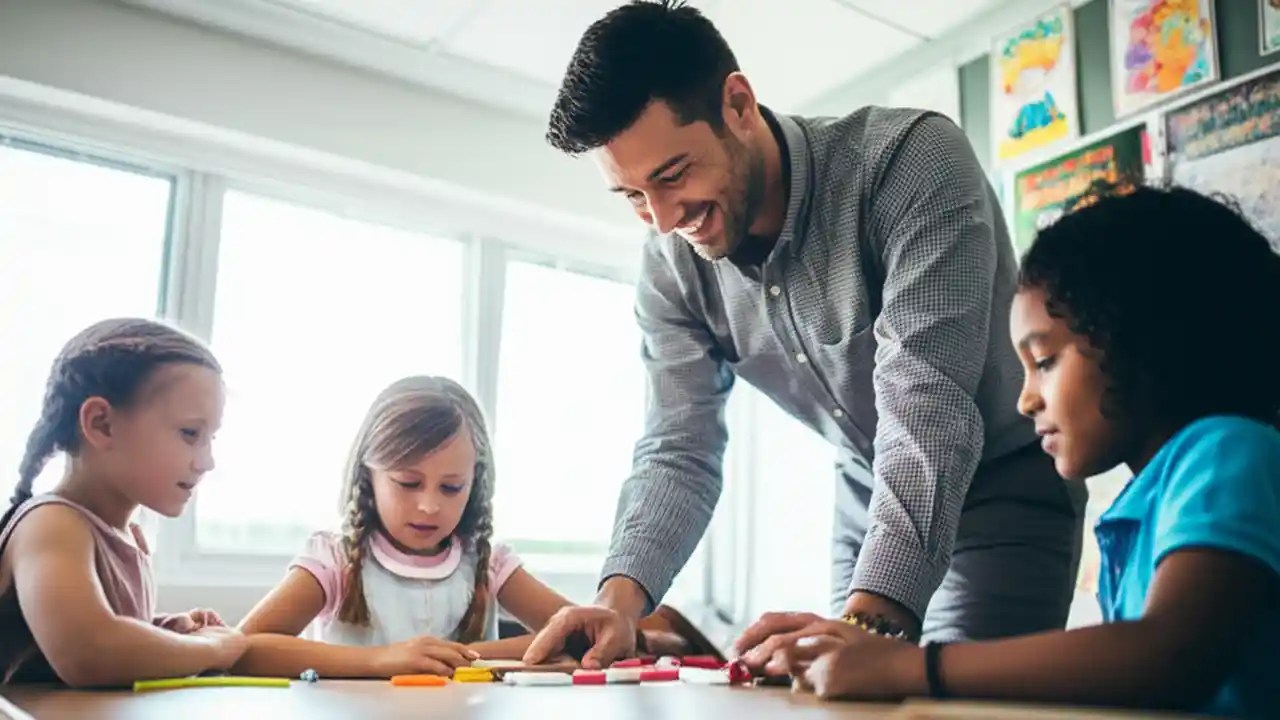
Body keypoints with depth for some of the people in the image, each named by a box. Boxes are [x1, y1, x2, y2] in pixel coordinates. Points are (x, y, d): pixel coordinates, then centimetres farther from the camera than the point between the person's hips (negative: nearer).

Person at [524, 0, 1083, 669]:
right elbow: (679, 451, -10)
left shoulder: (911, 159, -28)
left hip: (1004, 484, -4)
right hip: (871, 500, 5)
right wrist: (620, 597, -28)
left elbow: (927, 404, -36)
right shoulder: (671, 269, -11)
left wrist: (867, 619, -46)